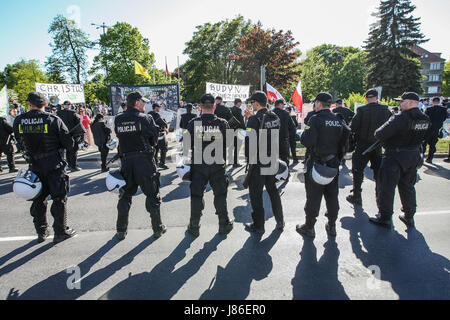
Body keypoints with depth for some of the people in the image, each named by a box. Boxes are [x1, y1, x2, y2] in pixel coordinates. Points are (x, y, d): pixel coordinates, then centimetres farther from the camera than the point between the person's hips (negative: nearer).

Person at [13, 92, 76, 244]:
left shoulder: (19, 121, -3)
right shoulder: (53, 120, -13)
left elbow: (21, 142, 8)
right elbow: (69, 144, -10)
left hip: (34, 166, 4)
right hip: (54, 165, -3)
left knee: (38, 199, 17)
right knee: (59, 198, 8)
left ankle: (41, 233, 27)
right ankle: (61, 232, 15)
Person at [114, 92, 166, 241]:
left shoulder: (118, 120, 2)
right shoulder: (145, 118, -10)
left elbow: (120, 136, 6)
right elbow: (155, 137, -4)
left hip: (126, 160, 4)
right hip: (144, 160, -4)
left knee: (125, 195, 16)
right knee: (153, 195, 9)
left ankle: (121, 231, 23)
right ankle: (158, 228, 18)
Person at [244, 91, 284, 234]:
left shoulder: (255, 119, -17)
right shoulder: (275, 117, 4)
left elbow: (249, 140, -18)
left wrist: (247, 156, -3)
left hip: (258, 163, -7)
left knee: (256, 194, 6)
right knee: (273, 191, 20)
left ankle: (258, 226, 16)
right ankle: (280, 222, 29)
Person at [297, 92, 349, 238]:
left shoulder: (316, 119, -15)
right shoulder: (338, 120, 5)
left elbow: (308, 142, -23)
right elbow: (343, 142, 10)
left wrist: (303, 134, -2)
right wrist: (338, 159, 19)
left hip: (317, 163, -6)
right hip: (333, 163, 6)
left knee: (314, 196, 4)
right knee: (332, 196, 15)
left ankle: (309, 227, 15)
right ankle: (332, 226, 27)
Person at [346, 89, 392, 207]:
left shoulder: (362, 110, -14)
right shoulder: (385, 110, -3)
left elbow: (353, 127, -13)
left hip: (362, 145, -3)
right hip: (378, 145, 3)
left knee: (358, 171, 8)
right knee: (378, 171, 14)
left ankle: (356, 197, 15)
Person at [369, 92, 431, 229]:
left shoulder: (401, 118, -23)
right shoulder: (426, 120, 2)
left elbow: (380, 134, -24)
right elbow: (425, 137, 13)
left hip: (395, 157, -7)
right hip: (415, 156, 7)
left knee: (387, 187, 3)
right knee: (408, 187, 20)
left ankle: (385, 218, 11)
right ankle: (409, 217, 30)